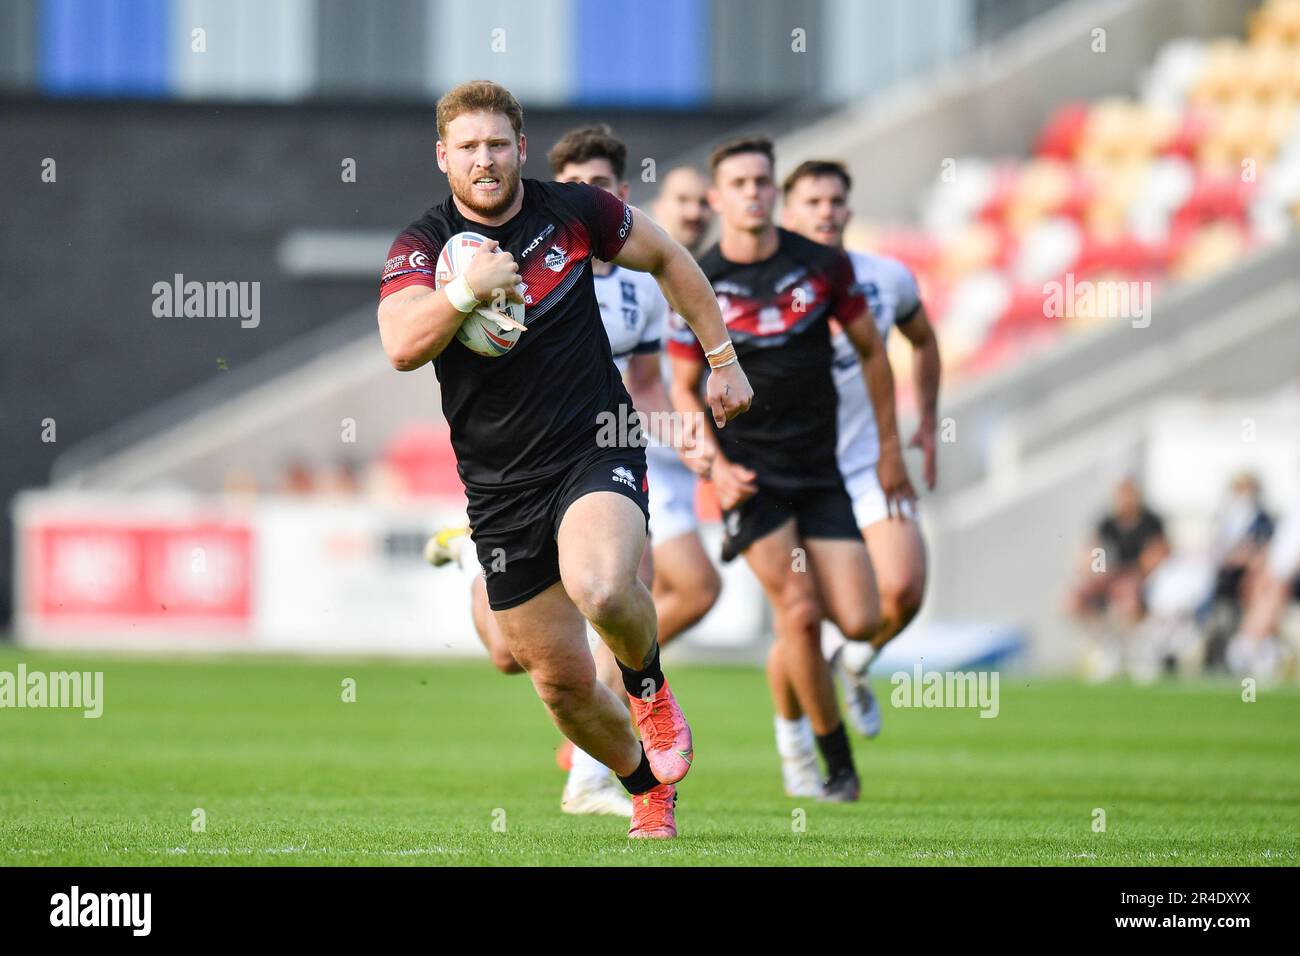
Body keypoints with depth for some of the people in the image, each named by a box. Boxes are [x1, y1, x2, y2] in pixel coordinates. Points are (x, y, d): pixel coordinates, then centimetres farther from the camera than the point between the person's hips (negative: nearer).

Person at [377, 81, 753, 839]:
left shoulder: (574, 211, -2)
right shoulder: (421, 246, -4)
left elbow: (668, 260, 15)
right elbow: (403, 347, -21)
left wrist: (724, 360, 17)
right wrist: (466, 290, -36)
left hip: (596, 451, -2)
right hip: (500, 486, 2)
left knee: (600, 588, -34)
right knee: (562, 680, 5)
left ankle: (649, 683, -1)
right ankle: (650, 788, 32)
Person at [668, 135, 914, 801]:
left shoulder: (824, 266, -2)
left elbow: (870, 349, 10)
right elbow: (683, 388, 3)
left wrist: (889, 447, 11)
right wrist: (714, 464, -12)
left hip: (818, 466, 2)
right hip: (747, 468, -2)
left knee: (859, 621, -7)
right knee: (798, 611, -14)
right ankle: (837, 763, 2)